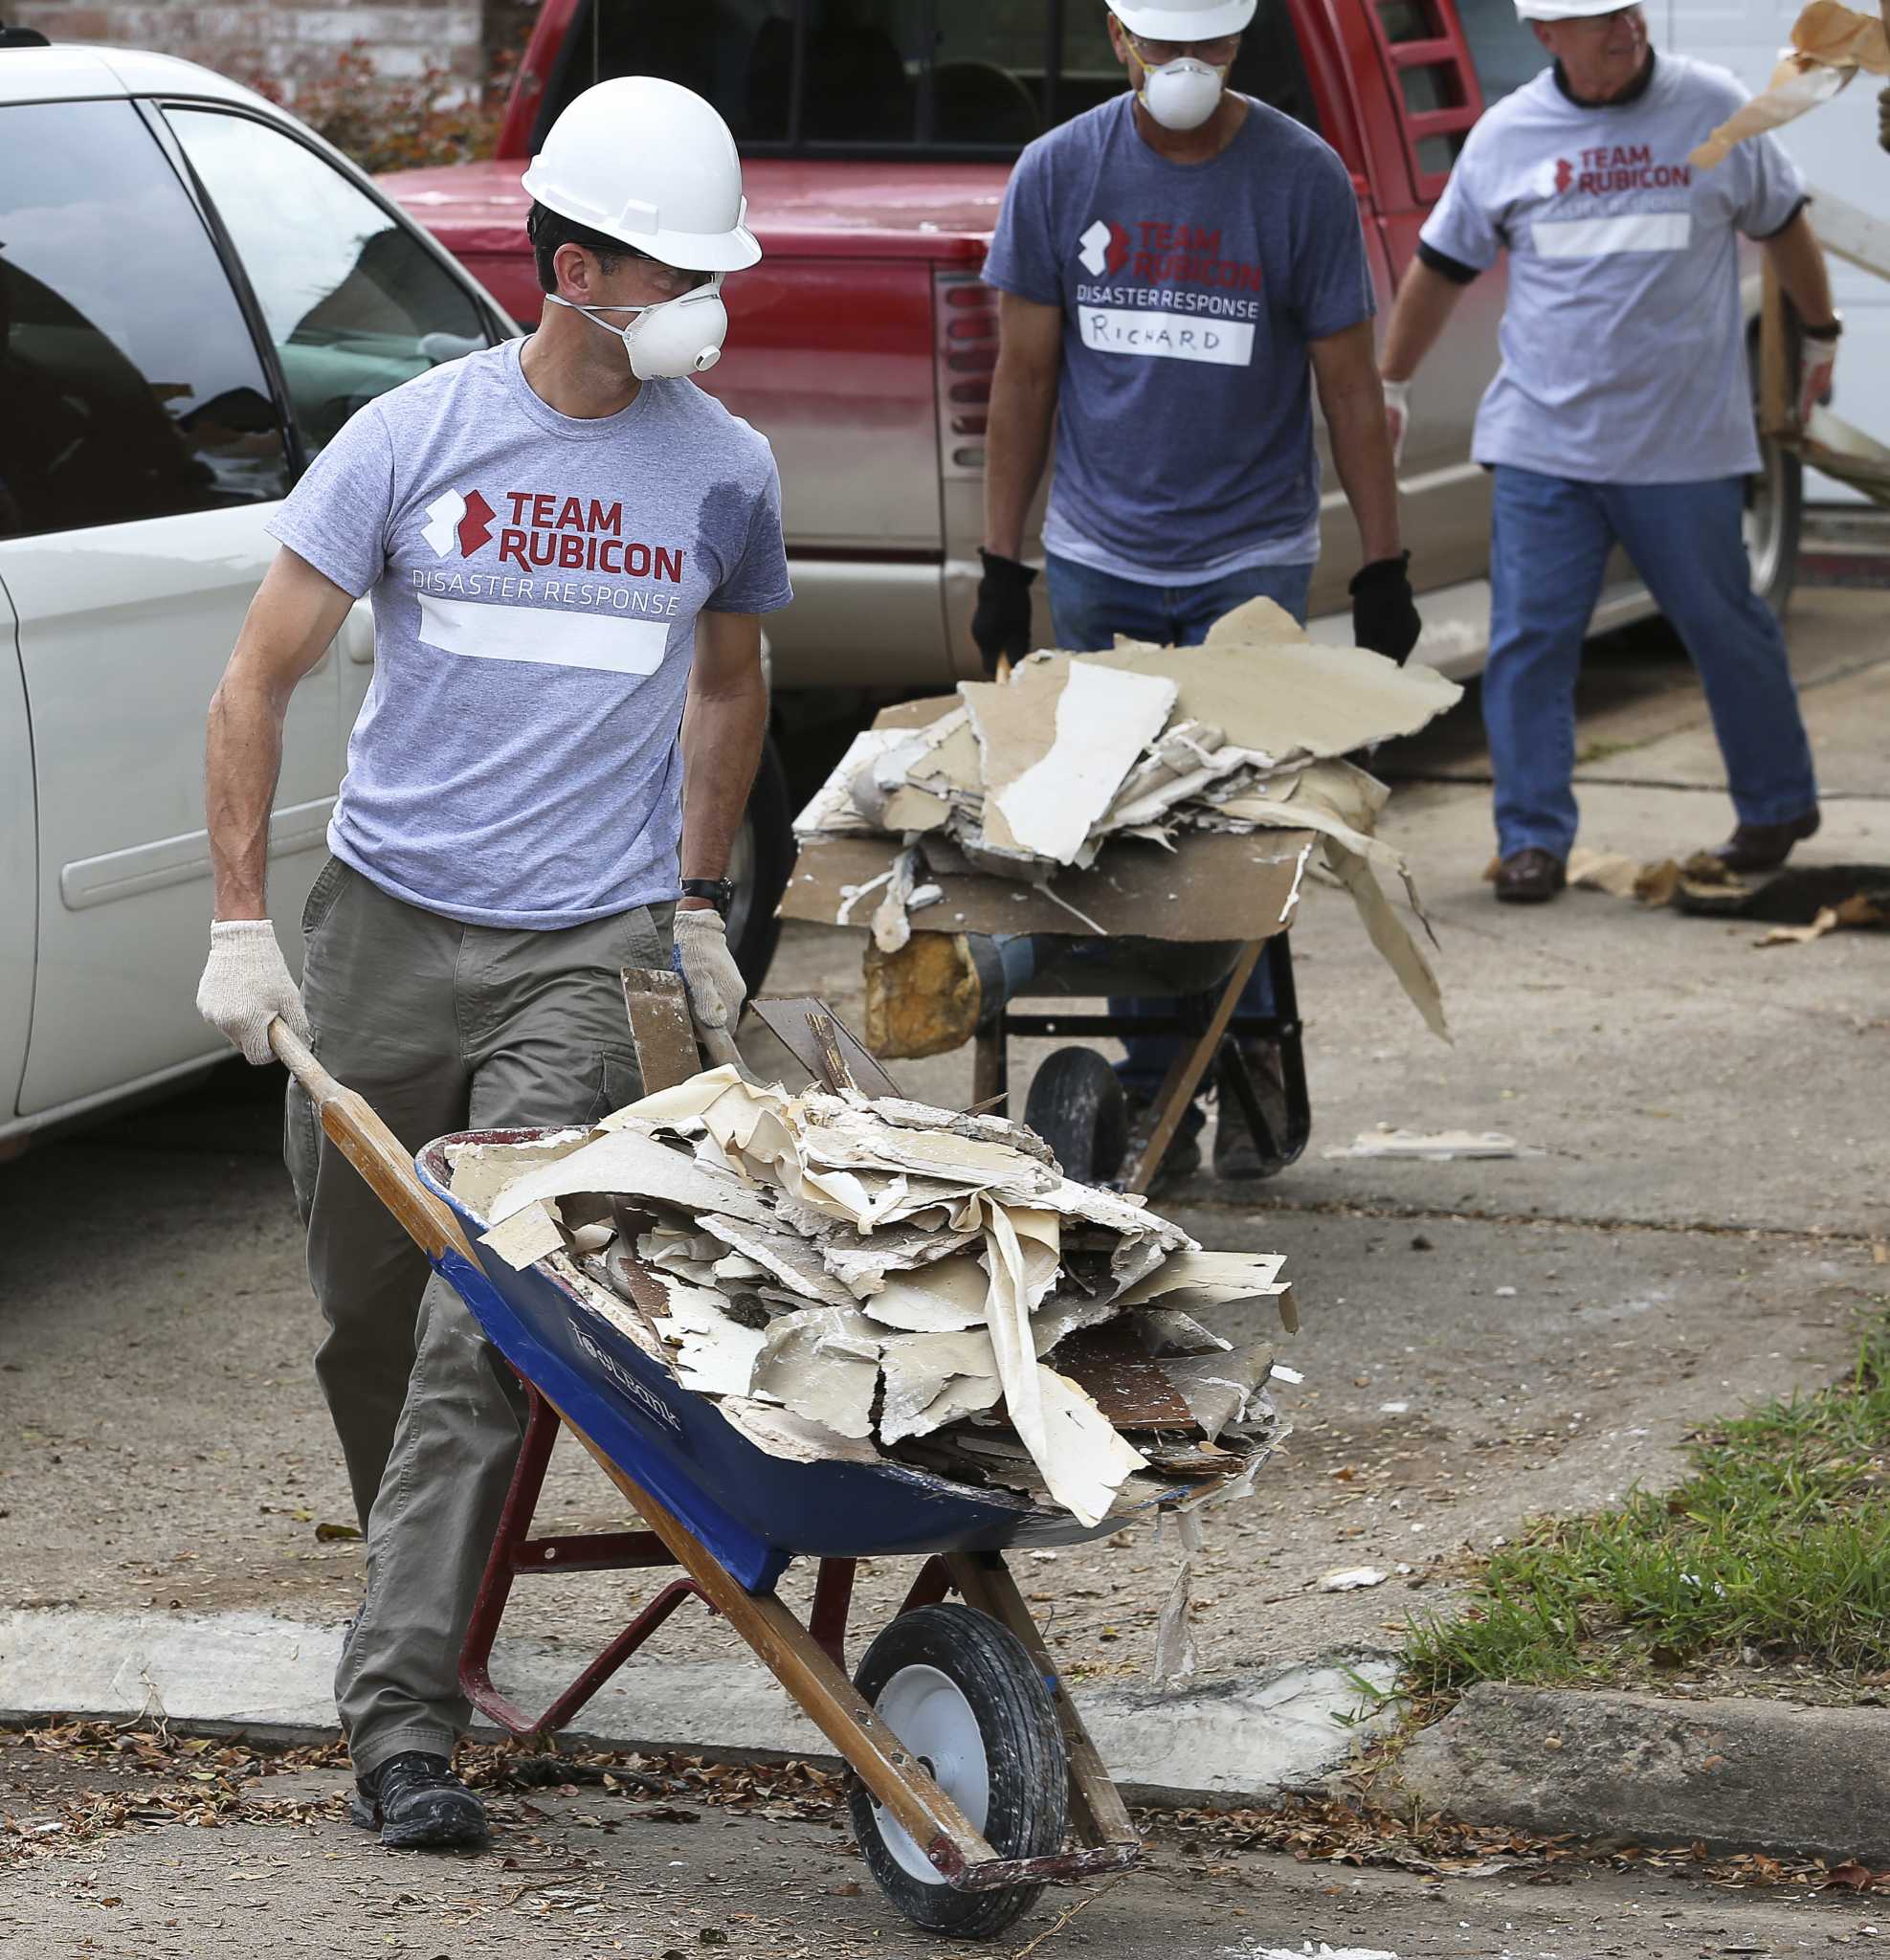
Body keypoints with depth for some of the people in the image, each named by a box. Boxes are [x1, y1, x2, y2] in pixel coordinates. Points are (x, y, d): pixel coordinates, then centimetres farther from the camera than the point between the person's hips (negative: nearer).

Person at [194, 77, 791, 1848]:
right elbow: (258, 679, 0)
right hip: (385, 923, 1)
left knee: (486, 1326, -13)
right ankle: (416, 1578, 38)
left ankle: (400, 1717, -14)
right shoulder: (415, 438, -3)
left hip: (586, 953, -1)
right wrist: (239, 922, -5)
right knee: (366, 1319, 11)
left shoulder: (722, 471, 3)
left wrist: (704, 909, 22)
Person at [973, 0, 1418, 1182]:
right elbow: (1024, 377, 8)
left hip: (1253, 552, -2)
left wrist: (1384, 571, 0)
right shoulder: (1058, 176, 2)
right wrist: (1002, 566, 6)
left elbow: (1350, 386, 1)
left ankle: (1248, 1058, 6)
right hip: (1099, 555, 2)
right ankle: (1155, 1095, 9)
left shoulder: (1302, 180, -4)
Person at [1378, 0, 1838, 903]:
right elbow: (1441, 264, 13)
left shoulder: (1713, 110, 0)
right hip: (1543, 445, 1)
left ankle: (1778, 804, 29)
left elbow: (1781, 223, 15)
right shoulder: (1506, 136, 2)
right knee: (1528, 641, -5)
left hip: (1684, 445, -1)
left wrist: (1819, 333, 24)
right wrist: (1391, 384, 18)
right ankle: (1533, 838, 3)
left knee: (1725, 627, 9)